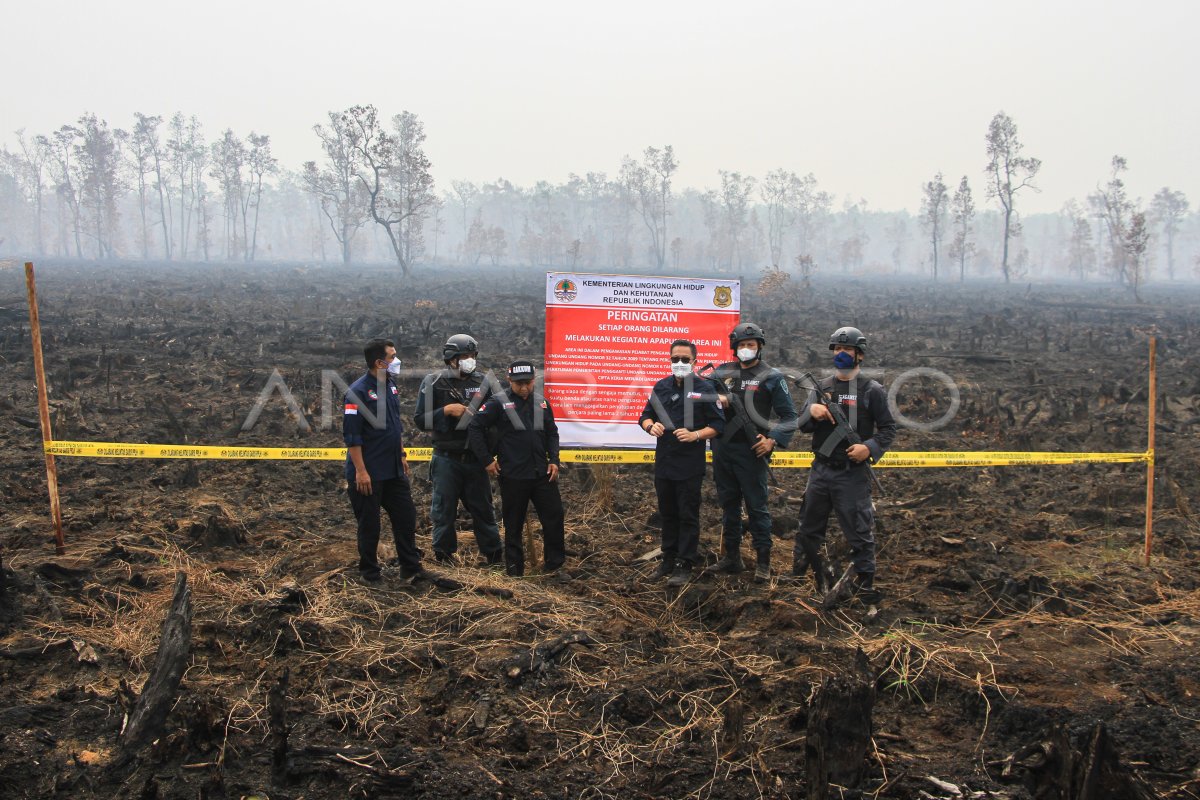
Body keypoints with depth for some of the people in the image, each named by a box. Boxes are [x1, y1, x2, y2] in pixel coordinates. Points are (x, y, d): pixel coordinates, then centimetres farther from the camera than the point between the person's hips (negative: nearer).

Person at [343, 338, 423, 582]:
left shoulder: (391, 387, 9)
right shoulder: (358, 391, -16)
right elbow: (351, 435, -18)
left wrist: (402, 456, 18)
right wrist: (360, 471, -20)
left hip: (394, 470, 7)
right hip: (369, 474, -7)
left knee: (406, 516, 10)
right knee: (369, 524, 5)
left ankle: (411, 568, 22)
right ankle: (370, 574, 20)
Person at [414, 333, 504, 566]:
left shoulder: (481, 381, 6)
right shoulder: (433, 382, -4)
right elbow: (420, 420, -6)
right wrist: (446, 411, -19)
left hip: (476, 458, 3)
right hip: (446, 459, -3)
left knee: (483, 508, 11)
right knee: (444, 510, 6)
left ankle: (494, 555, 21)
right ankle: (444, 556, 19)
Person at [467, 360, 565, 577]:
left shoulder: (541, 402, 8)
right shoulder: (498, 402, -8)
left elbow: (552, 433, 17)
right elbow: (475, 428, -8)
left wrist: (554, 460, 5)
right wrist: (487, 460, -7)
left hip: (542, 473, 4)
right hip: (513, 476, -4)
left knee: (554, 517, 7)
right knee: (514, 525, 7)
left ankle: (554, 564, 23)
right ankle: (514, 569, 21)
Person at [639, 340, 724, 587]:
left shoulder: (705, 388, -6)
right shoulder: (661, 386, 8)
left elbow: (718, 425, -6)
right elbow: (645, 416, 15)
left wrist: (695, 435, -21)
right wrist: (651, 426, -8)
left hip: (690, 464, -5)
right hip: (663, 462, 5)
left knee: (688, 516, 2)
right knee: (667, 514, 15)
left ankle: (684, 565, 11)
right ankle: (669, 559, 27)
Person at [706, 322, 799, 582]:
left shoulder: (771, 378, -1)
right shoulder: (722, 372, 10)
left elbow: (789, 416, -1)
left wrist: (773, 440, -14)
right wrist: (716, 398, -9)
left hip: (751, 451, -4)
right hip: (722, 449, 5)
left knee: (757, 506, -1)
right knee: (729, 504, 13)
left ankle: (763, 562, 7)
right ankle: (731, 557, 23)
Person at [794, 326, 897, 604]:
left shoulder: (872, 390, -2)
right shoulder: (822, 387, 10)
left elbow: (888, 428, -2)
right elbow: (804, 426, 9)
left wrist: (870, 447, -19)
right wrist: (812, 411, -13)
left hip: (853, 473, -5)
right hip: (820, 469, 5)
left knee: (859, 529, -2)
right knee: (810, 526, 14)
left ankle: (865, 581, 10)